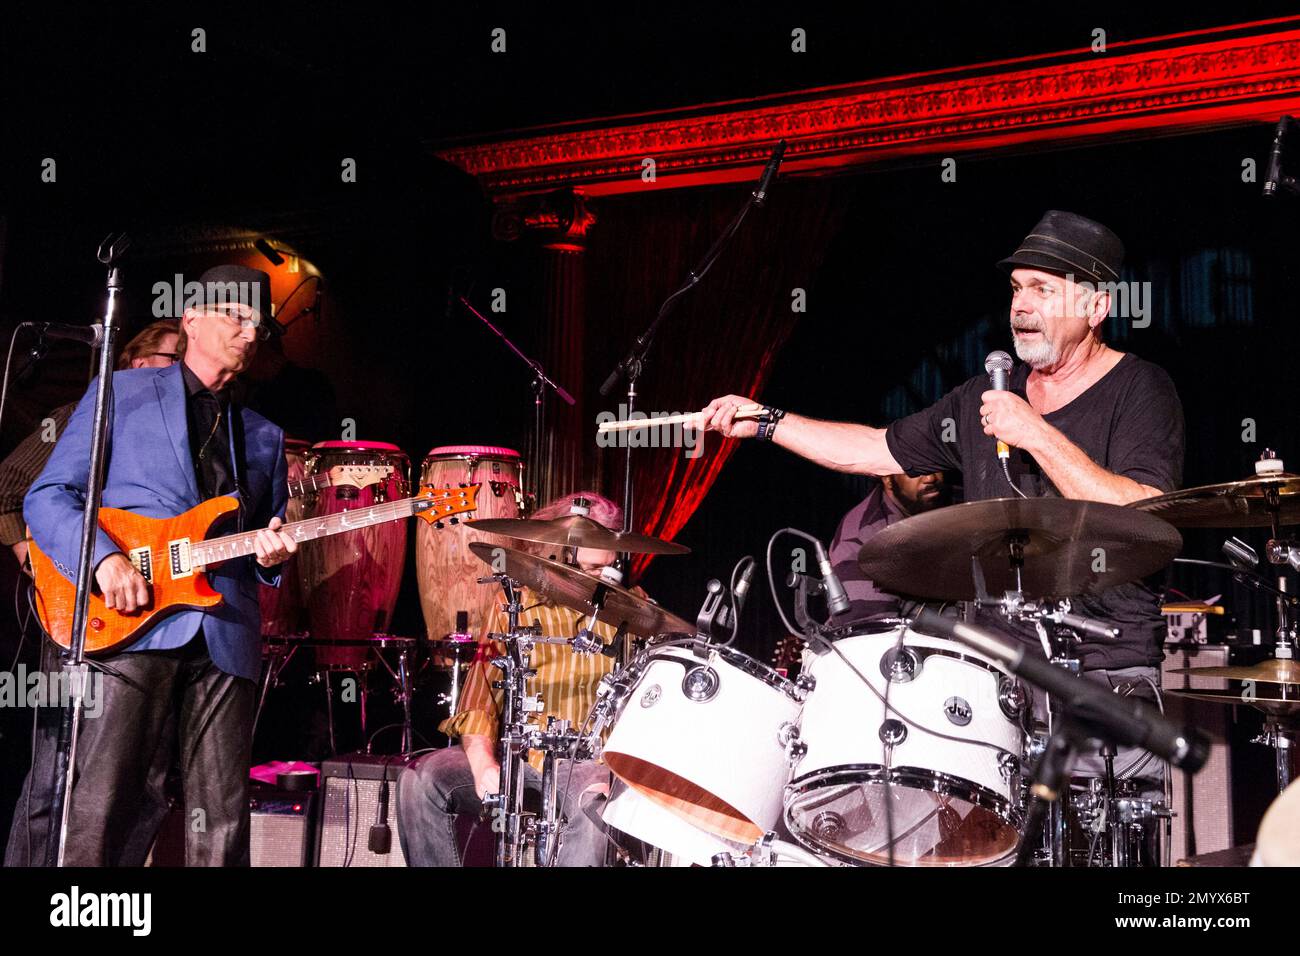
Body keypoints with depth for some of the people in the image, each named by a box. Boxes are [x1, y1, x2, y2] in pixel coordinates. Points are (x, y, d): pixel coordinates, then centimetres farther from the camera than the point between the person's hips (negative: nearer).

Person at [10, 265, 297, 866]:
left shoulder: (265, 438, 25)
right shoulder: (120, 394, 12)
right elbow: (47, 497, 5)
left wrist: (270, 553, 3)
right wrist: (104, 558, -13)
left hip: (227, 640, 4)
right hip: (135, 628, -4)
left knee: (222, 828, 1)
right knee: (98, 813, -11)